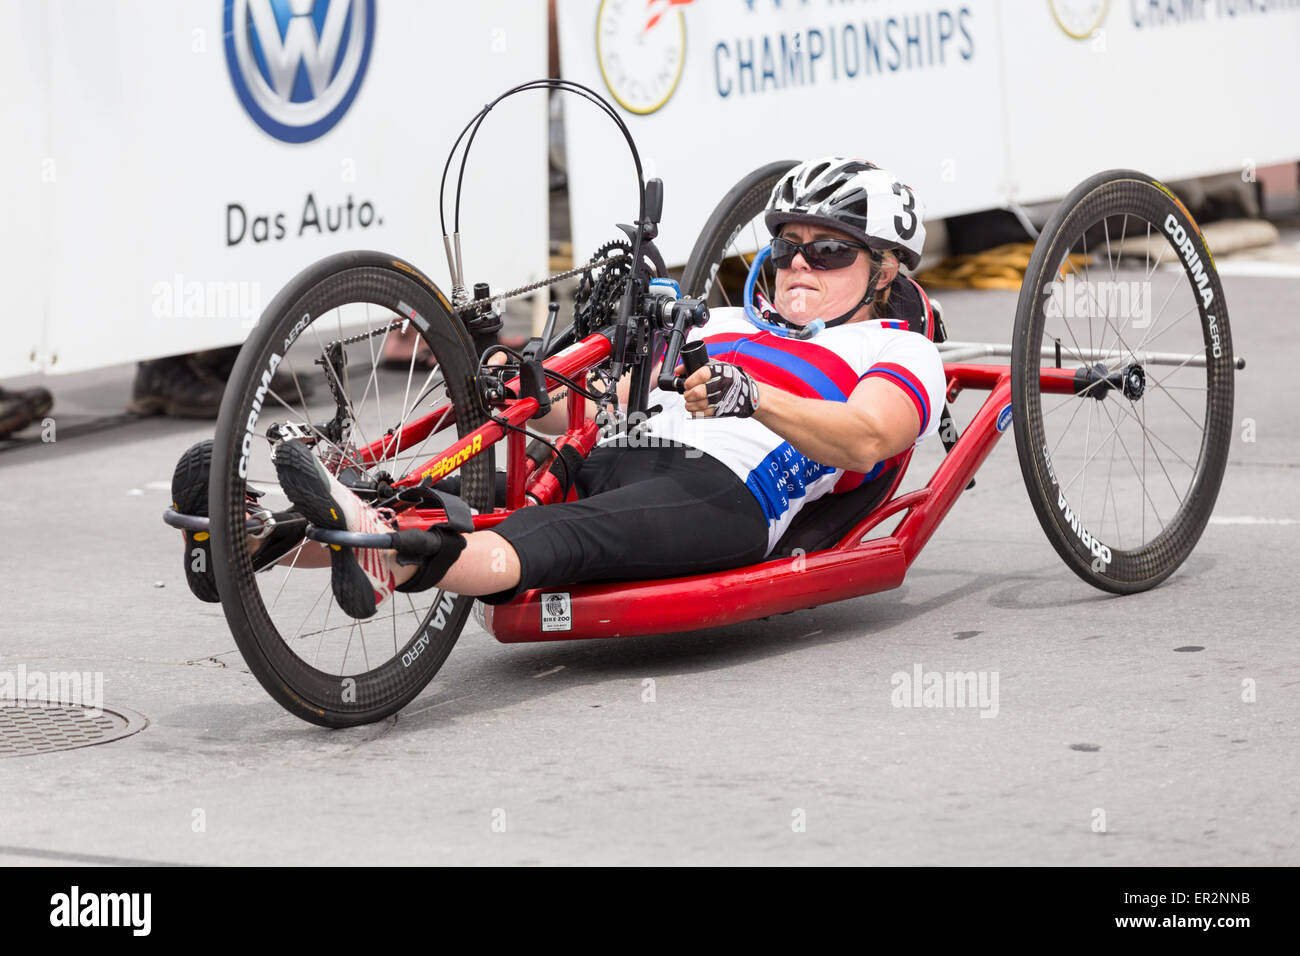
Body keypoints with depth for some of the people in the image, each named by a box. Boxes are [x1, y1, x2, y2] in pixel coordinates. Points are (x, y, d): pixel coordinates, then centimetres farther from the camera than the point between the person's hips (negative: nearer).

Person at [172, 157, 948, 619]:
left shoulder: (899, 351, 17)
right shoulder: (724, 327, 38)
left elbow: (865, 439, -7)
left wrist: (752, 398, -23)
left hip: (724, 488, -7)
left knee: (563, 532, -38)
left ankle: (401, 564, -68)